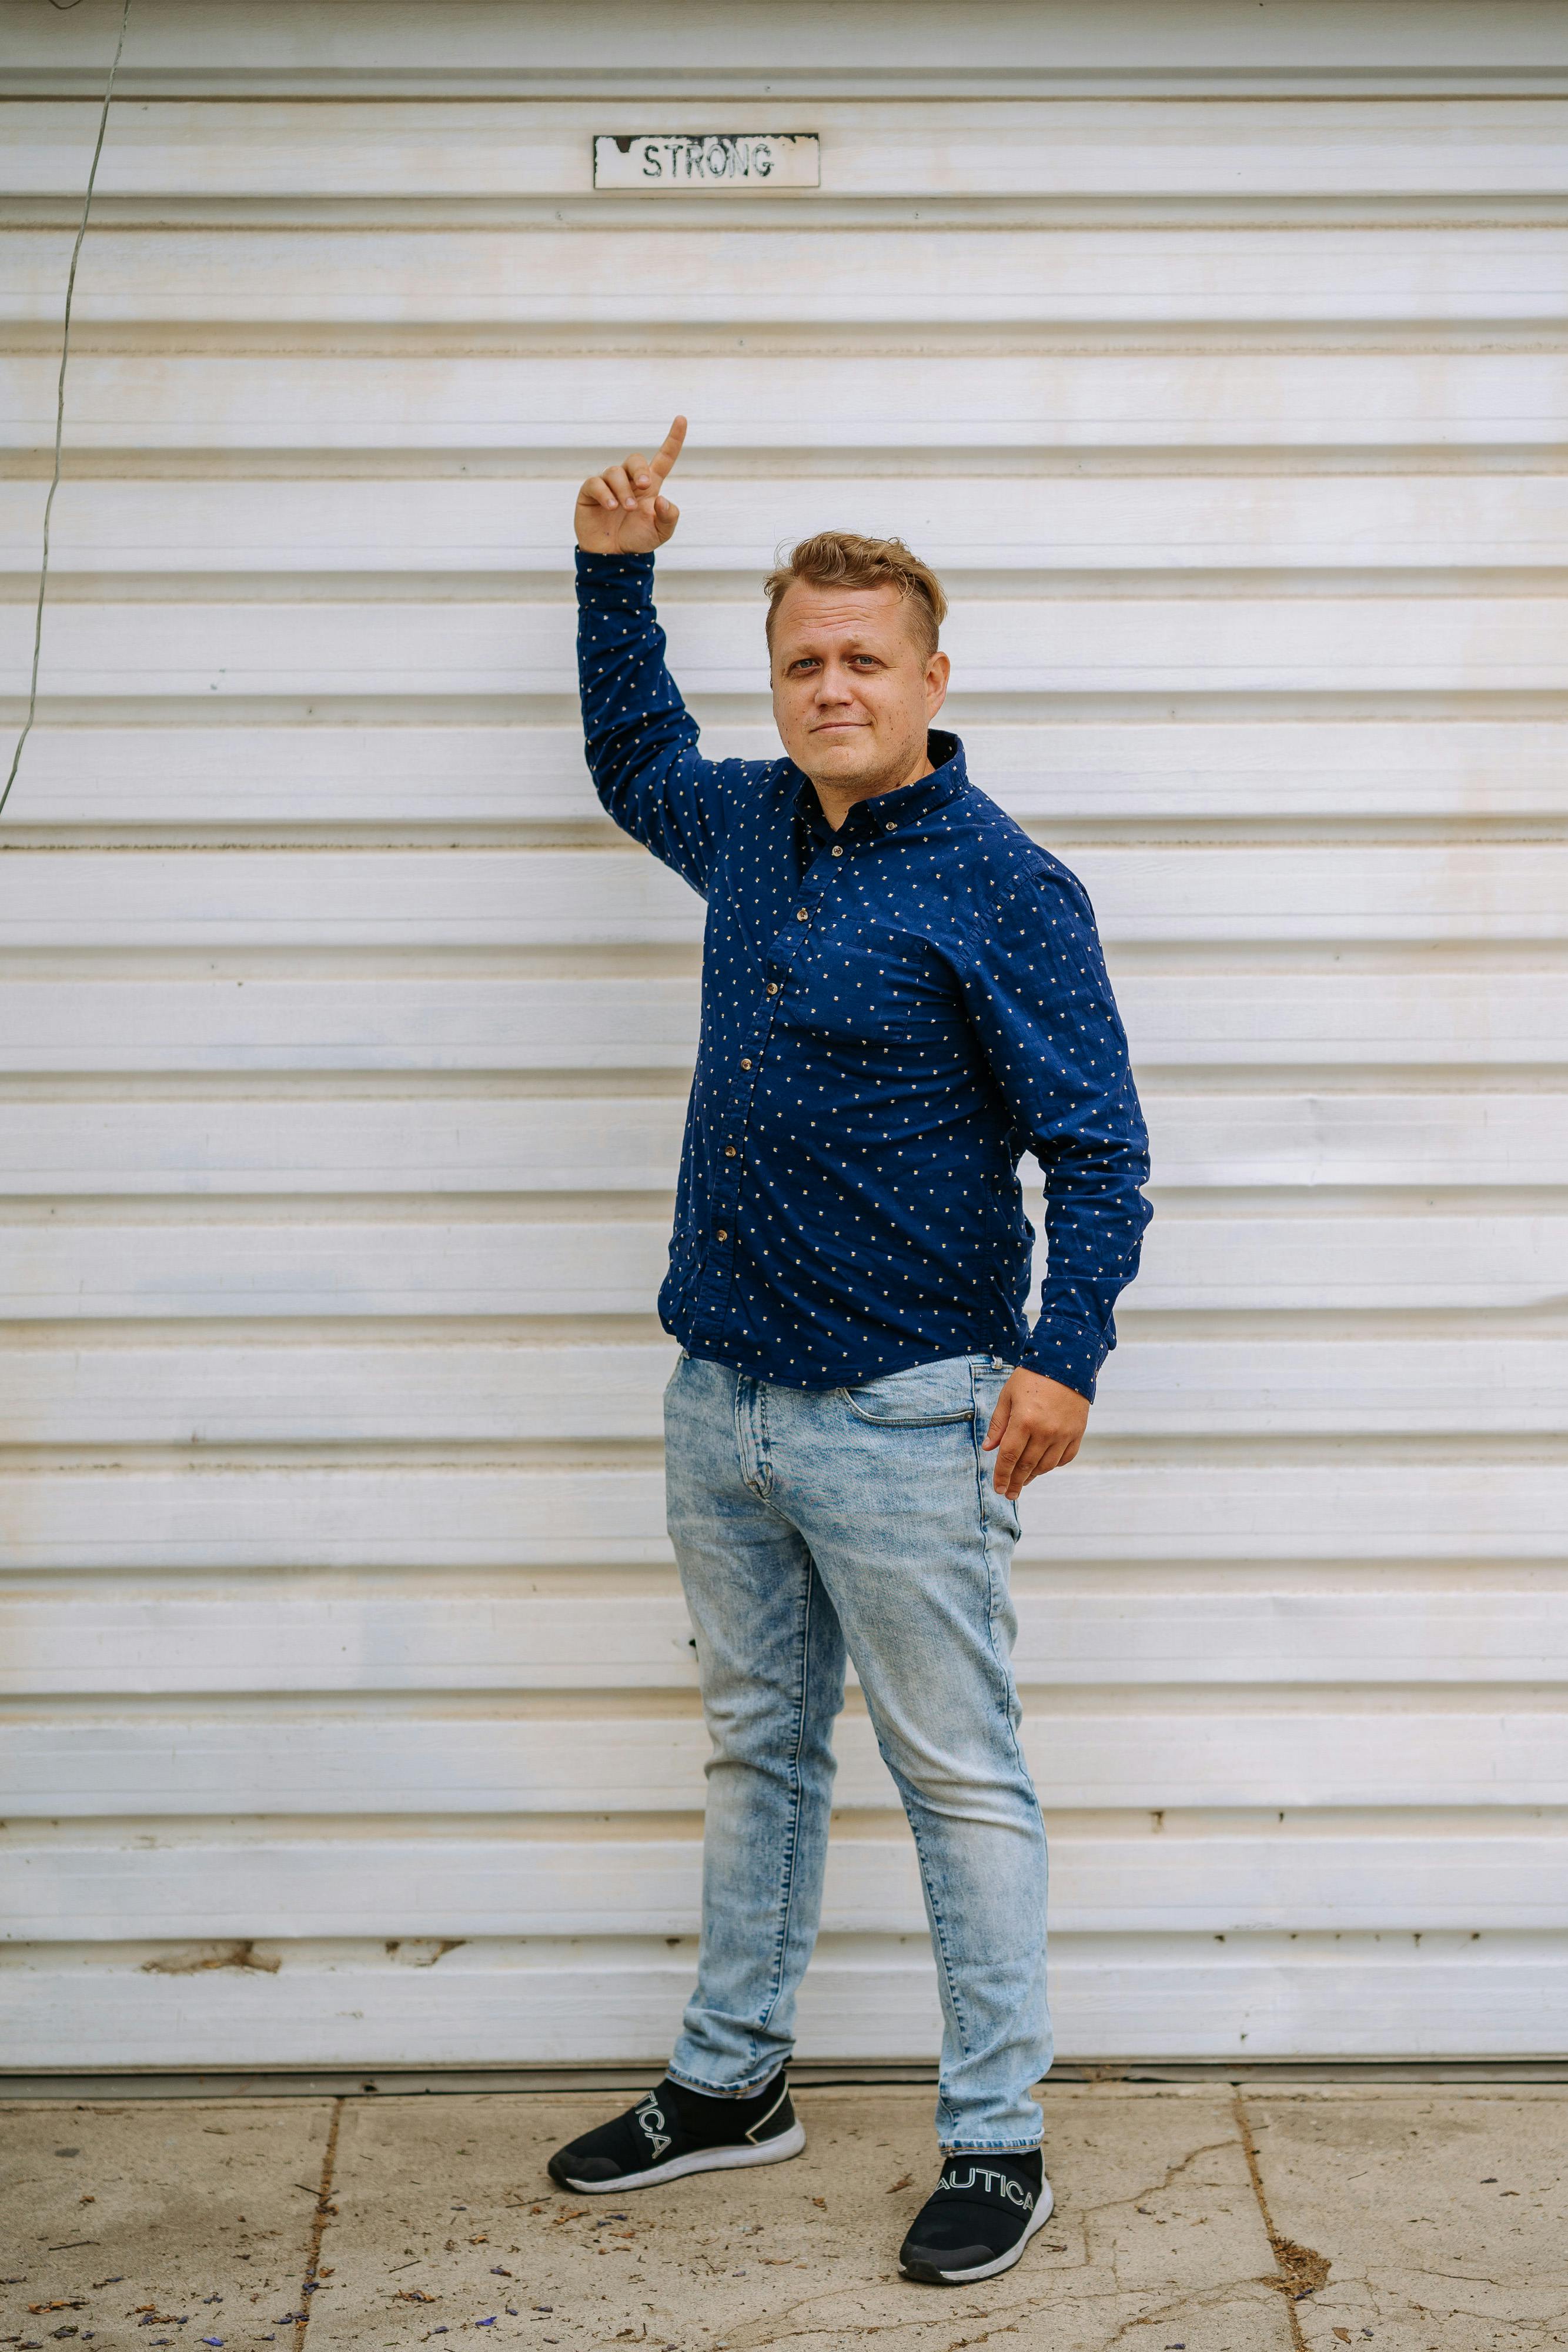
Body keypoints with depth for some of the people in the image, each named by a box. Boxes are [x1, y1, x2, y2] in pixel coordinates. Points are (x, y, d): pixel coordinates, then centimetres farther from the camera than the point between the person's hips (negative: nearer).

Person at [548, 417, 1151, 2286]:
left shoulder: (1001, 887, -12)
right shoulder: (749, 828, 9)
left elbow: (1095, 1142, -13)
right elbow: (630, 756, 32)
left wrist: (1063, 1353, -22)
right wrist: (614, 573, 22)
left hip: (902, 1415, -7)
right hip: (722, 1398, 7)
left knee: (959, 1780, 3)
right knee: (758, 1748, 19)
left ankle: (998, 2143, 15)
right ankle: (731, 2085, 33)